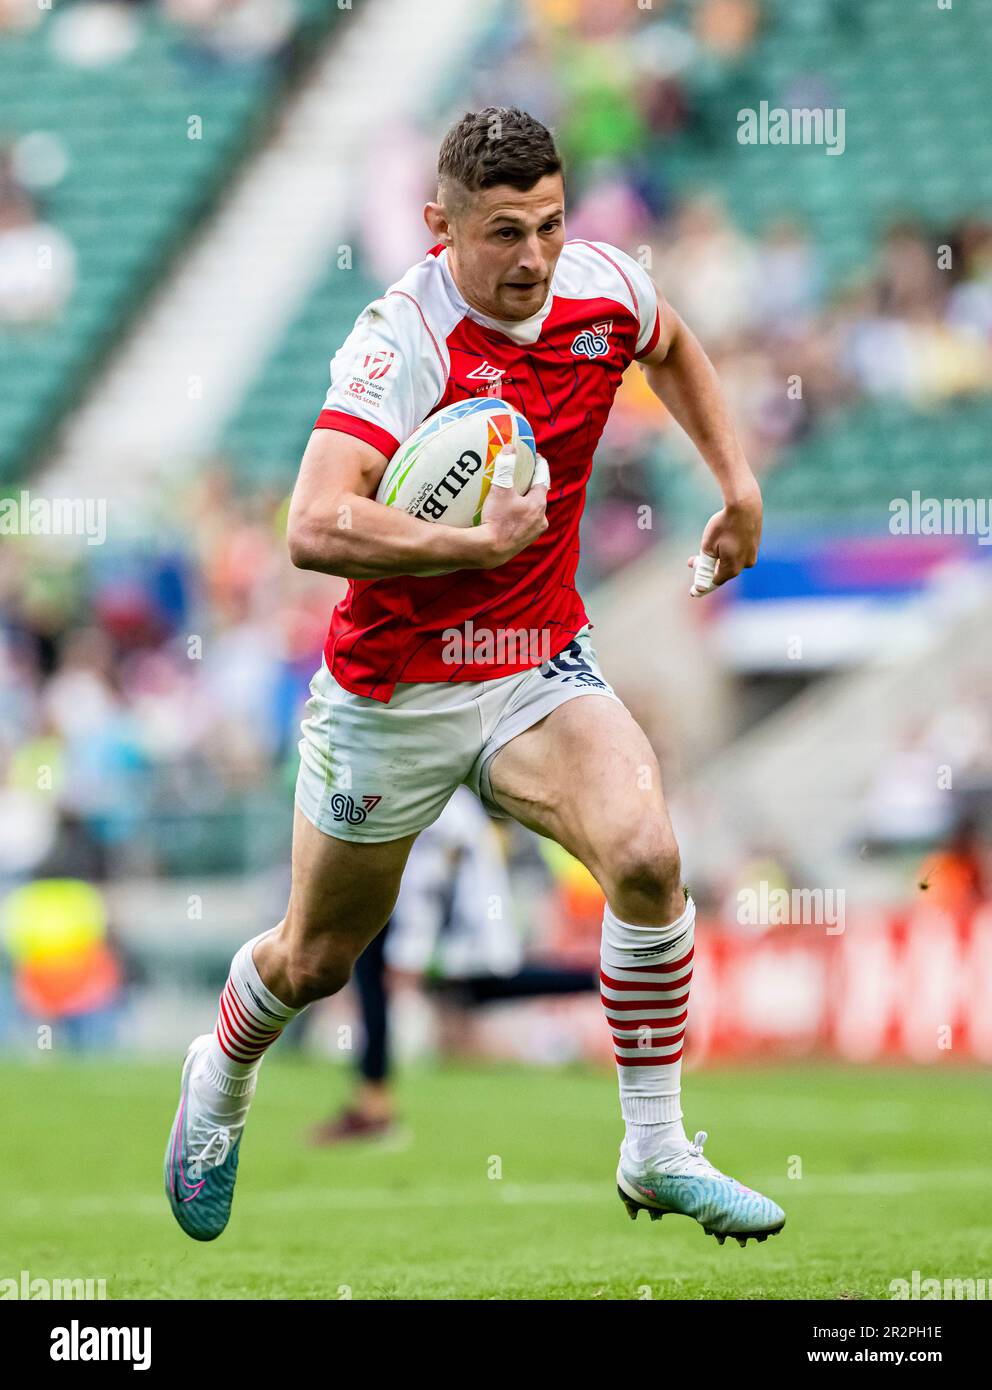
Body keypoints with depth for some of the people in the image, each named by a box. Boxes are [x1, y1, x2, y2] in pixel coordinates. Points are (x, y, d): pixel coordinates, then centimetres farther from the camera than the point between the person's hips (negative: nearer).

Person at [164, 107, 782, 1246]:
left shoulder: (604, 287, -7)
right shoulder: (402, 339, -26)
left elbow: (671, 349, 21)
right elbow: (318, 529, -38)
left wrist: (737, 486, 12)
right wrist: (483, 542, -35)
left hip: (540, 668, 4)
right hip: (392, 691, -4)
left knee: (645, 858, -24)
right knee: (318, 956, 14)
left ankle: (657, 1154, -10)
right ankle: (221, 1085, 49)